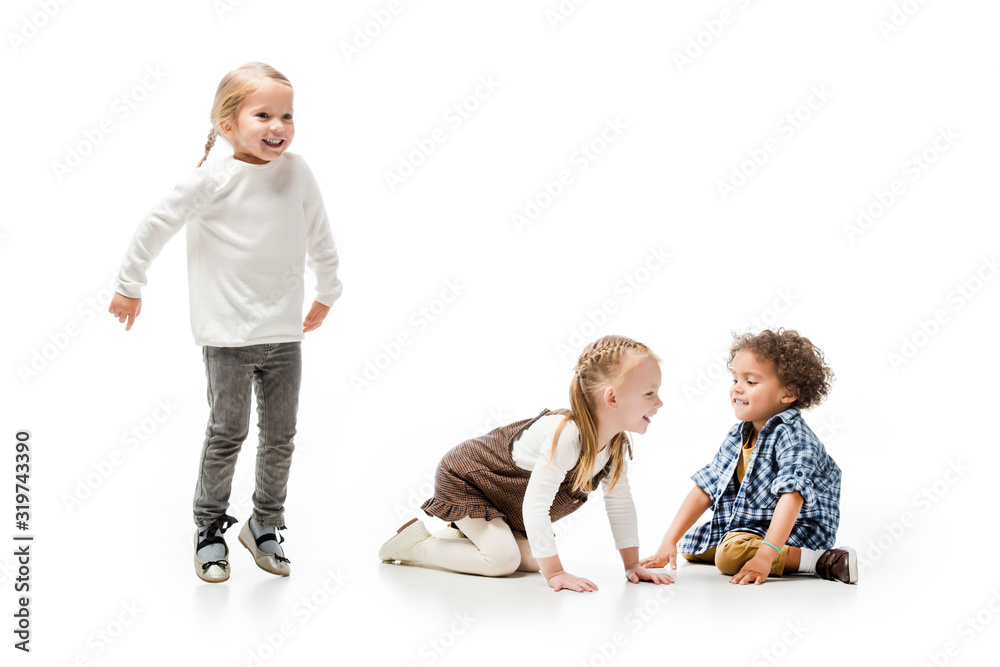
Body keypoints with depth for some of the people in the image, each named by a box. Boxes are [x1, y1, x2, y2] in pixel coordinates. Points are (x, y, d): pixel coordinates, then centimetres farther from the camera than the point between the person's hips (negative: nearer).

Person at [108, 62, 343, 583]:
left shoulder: (297, 173, 3)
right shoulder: (212, 179, -11)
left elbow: (320, 238, 17)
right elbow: (156, 227, -4)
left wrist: (326, 295, 25)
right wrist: (130, 286, 4)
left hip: (285, 333, 4)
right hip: (229, 336, -4)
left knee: (280, 438, 10)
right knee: (227, 434, 1)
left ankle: (265, 526, 26)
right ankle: (210, 529, 18)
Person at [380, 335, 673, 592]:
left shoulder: (617, 443, -12)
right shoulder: (565, 435, -40)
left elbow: (621, 505, 0)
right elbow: (535, 507, -41)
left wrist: (632, 565, -4)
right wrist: (555, 573, -40)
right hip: (462, 477, -9)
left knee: (533, 560, 0)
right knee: (503, 559, -20)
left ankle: (467, 533, 21)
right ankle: (414, 543, -3)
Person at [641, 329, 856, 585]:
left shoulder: (792, 436, -22)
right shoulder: (737, 437, 3)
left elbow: (791, 497, -34)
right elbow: (704, 490, 4)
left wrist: (765, 556, -43)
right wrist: (669, 542, -5)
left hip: (797, 532, -9)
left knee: (731, 554, -32)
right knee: (691, 544, 12)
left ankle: (820, 561, -23)